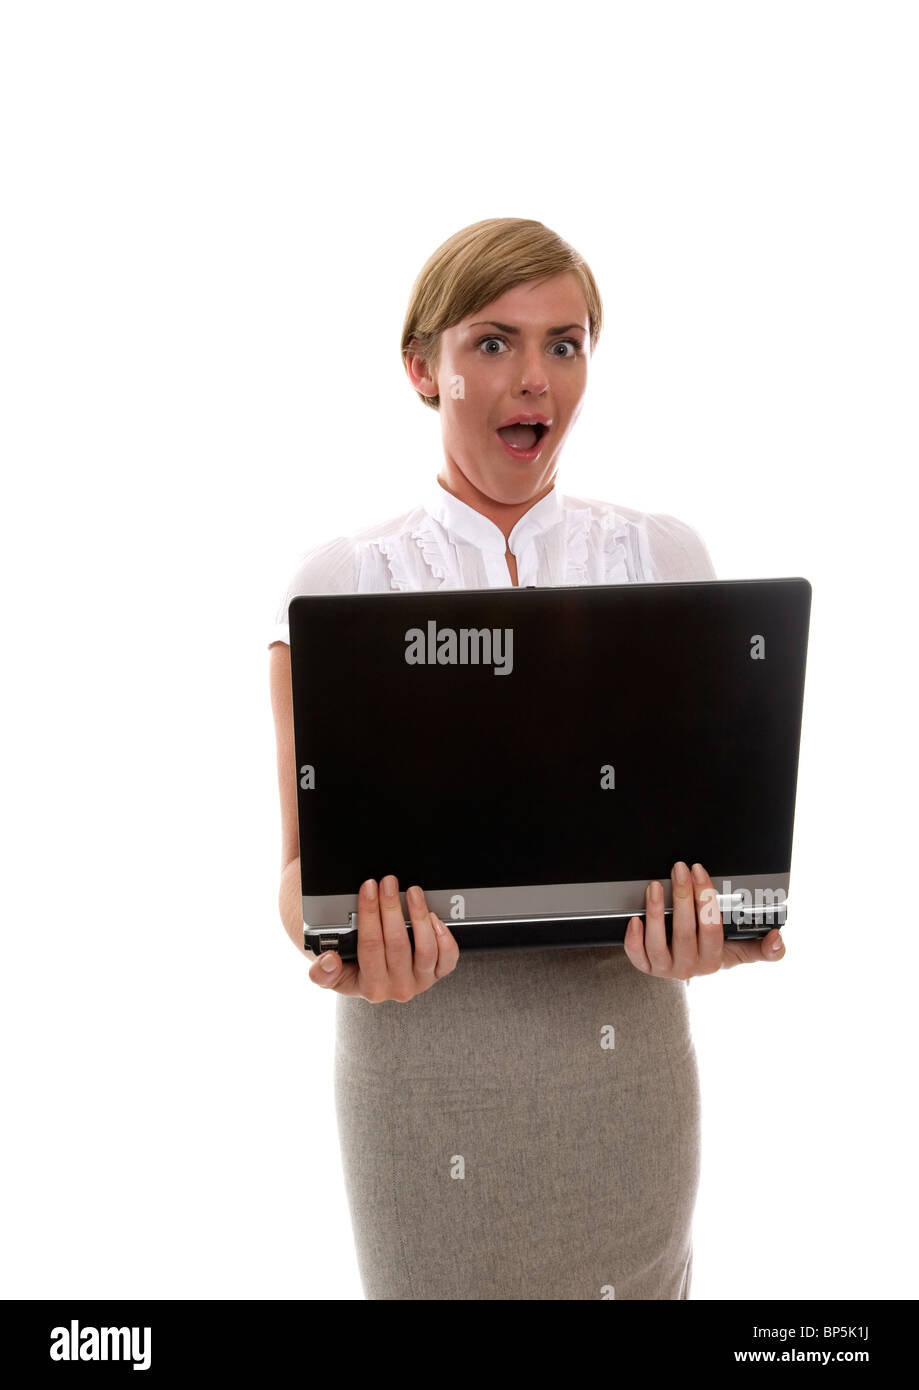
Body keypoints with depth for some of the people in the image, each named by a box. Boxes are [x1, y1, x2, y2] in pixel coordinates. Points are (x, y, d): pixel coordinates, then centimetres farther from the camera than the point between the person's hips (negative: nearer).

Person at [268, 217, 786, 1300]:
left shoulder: (660, 558, 1)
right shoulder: (340, 582, -3)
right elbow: (305, 865, -6)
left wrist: (701, 926, -23)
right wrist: (345, 949, -28)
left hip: (619, 1032, 2)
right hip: (421, 1040, -1)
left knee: (633, 1277, 16)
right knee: (441, 1282, 13)